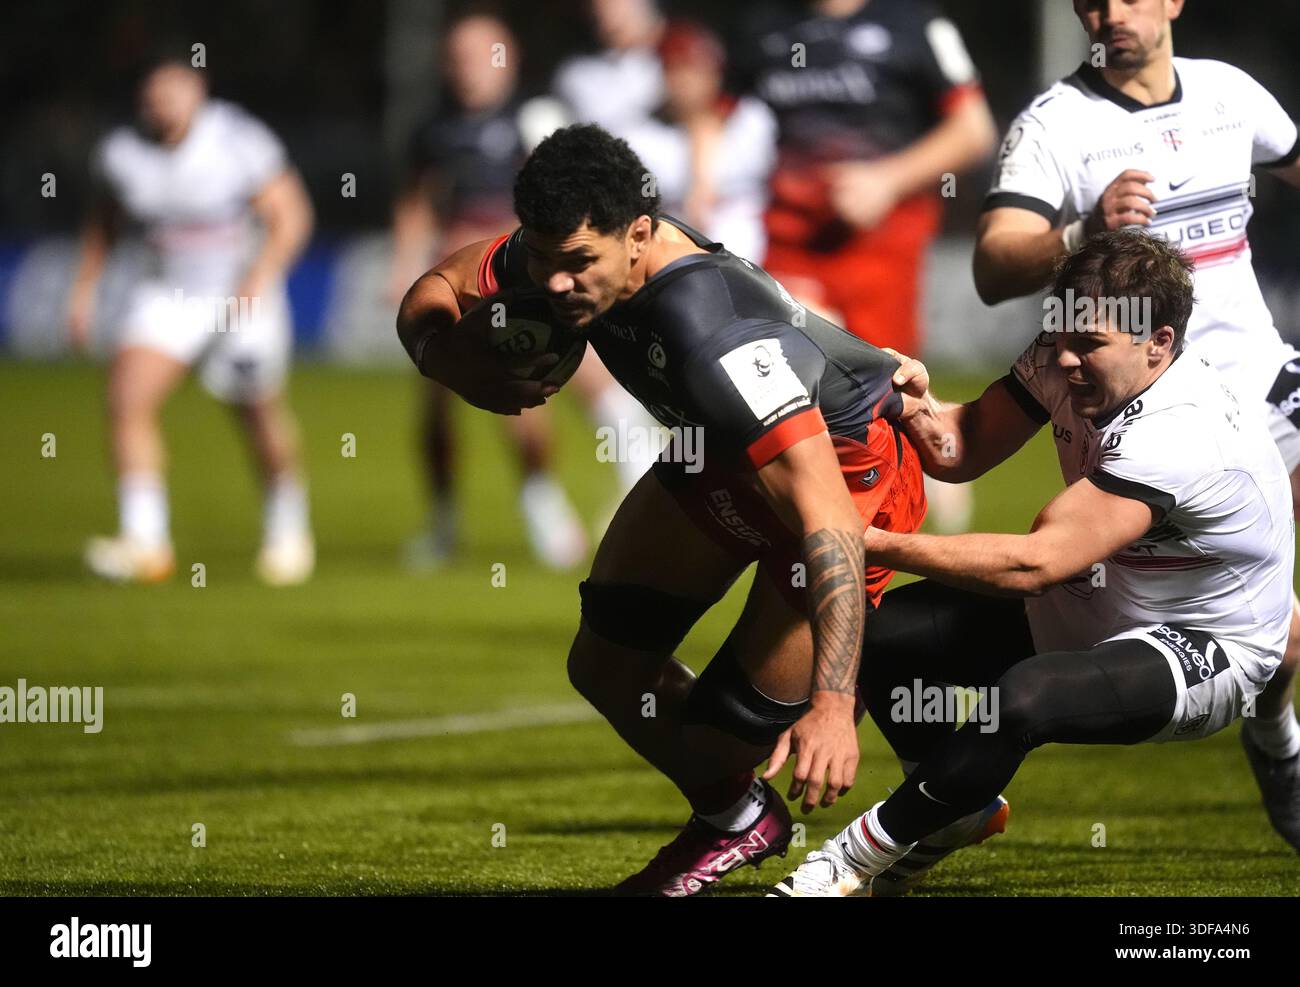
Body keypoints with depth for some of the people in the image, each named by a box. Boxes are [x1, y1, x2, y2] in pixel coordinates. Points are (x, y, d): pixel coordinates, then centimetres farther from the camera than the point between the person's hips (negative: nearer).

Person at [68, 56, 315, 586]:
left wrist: (256, 283, -24)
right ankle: (145, 541, -17)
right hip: (168, 298, 3)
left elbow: (290, 215, -14)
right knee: (128, 399, -16)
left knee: (261, 417, 9)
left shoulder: (239, 143, -19)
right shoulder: (122, 154, -7)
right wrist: (84, 289, 8)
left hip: (245, 295, -3)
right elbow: (105, 220, 12)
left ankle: (286, 529, 34)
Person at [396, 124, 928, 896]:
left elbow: (829, 519, -48)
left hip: (846, 464, -8)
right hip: (721, 454, 8)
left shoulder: (719, 338, -42)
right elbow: (434, 293, 1)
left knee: (723, 732, -13)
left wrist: (833, 705, -56)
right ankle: (730, 818, 36)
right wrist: (457, 362, -25)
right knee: (606, 666, 9)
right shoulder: (562, 249, -19)